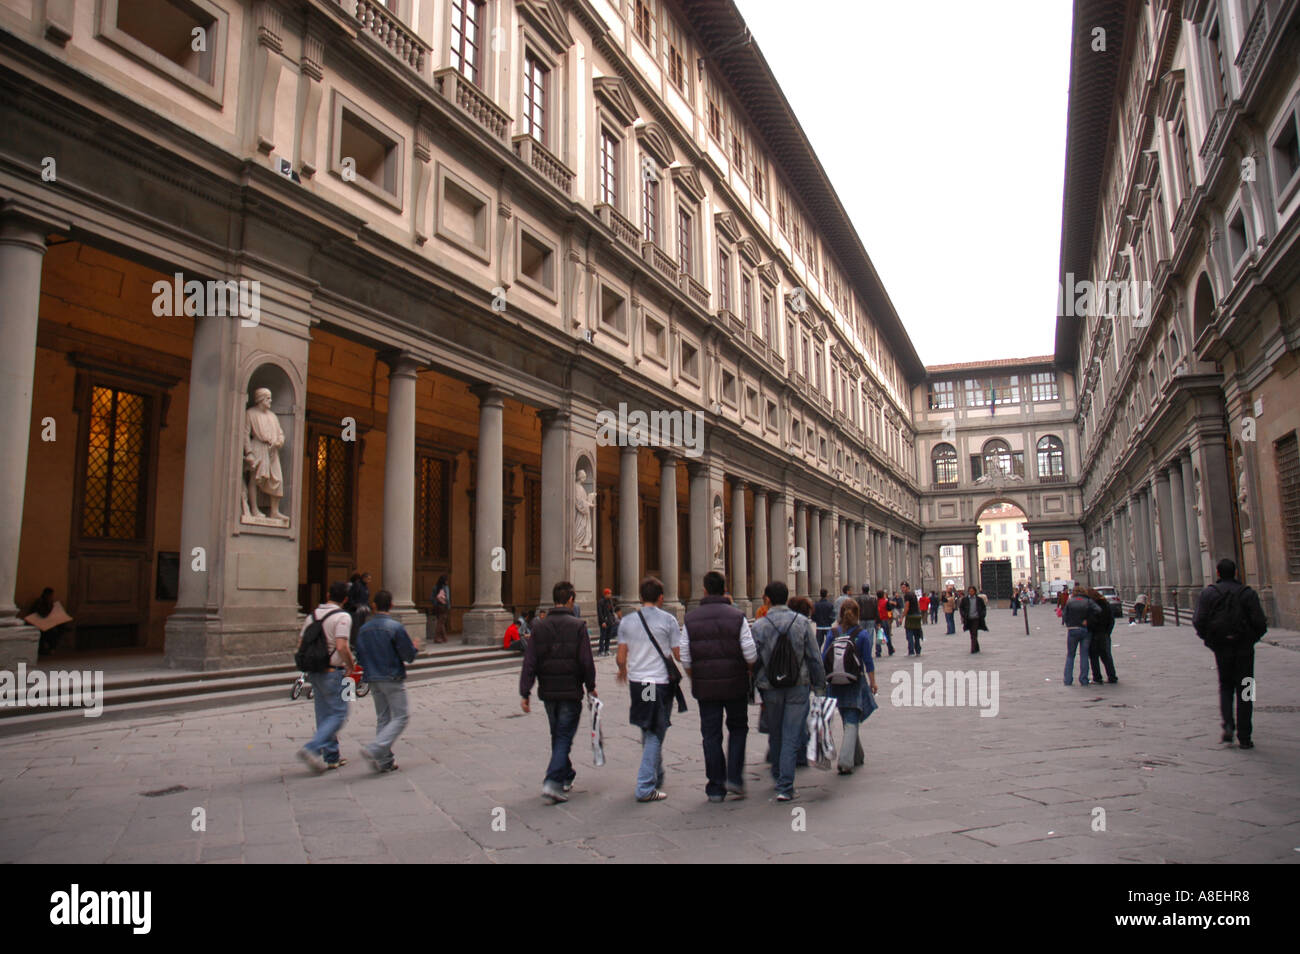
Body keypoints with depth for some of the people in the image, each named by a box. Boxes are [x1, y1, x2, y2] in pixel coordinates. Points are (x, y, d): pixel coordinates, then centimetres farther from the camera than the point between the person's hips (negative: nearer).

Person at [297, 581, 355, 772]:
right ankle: (311, 748, -14)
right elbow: (342, 647, -23)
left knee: (324, 715, 13)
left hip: (314, 671, 8)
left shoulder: (313, 614, 10)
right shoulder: (342, 616, -13)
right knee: (338, 715, 0)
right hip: (332, 672, -8)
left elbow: (301, 643, 11)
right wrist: (351, 665, -7)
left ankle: (331, 757, 19)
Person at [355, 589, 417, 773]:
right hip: (393, 680, -6)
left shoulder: (364, 628, 4)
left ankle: (385, 761, 12)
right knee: (400, 718, 0)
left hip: (373, 680, 6)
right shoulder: (395, 627, -14)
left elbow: (360, 657, 9)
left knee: (382, 719, 13)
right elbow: (409, 656, -11)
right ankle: (374, 750, -15)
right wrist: (414, 647, 9)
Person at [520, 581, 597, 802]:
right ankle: (553, 782, -10)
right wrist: (591, 686, 4)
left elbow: (529, 662, -2)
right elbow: (586, 661, -10)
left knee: (557, 736, 19)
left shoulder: (539, 626, 1)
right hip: (571, 692, -4)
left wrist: (525, 693, 0)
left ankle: (566, 776, 31)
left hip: (548, 692, 4)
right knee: (564, 736, 1)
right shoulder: (578, 626, -10)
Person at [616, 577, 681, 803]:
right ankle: (646, 787, 0)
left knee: (648, 732, 20)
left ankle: (656, 777, 31)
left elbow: (621, 657, 3)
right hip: (660, 682, -4)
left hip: (636, 682, 4)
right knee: (654, 734, 2)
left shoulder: (627, 621, 3)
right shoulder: (668, 620, -7)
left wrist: (623, 673, 25)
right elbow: (679, 655, -4)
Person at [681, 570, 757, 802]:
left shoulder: (691, 619, -2)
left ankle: (716, 788, 13)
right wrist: (748, 671, 12)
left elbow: (685, 659, 0)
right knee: (738, 729, 18)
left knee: (711, 735, 9)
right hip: (735, 686, -1)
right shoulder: (737, 617, -6)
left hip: (705, 687, 1)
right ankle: (734, 778, 8)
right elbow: (751, 654, -8)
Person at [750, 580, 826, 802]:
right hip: (798, 686, -1)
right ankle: (785, 787, -4)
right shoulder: (801, 622, -3)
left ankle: (778, 775, 36)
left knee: (775, 735, 19)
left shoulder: (759, 626, -5)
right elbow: (814, 657, -1)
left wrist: (755, 693, 9)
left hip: (770, 687, 1)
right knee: (791, 737, 0)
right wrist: (820, 685, 7)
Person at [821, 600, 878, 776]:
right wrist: (872, 682, 5)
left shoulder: (833, 633, -2)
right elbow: (868, 661, -5)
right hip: (854, 683, -3)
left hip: (836, 684, 3)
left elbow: (823, 658, 0)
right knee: (851, 723, -3)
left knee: (847, 720, 18)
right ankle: (846, 761, -17)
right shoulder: (862, 634, -8)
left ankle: (857, 757, 31)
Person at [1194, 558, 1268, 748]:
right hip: (1244, 647, 0)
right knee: (1244, 691, 6)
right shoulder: (1248, 593, -2)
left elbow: (1198, 621, -10)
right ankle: (1244, 737, 5)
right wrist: (1252, 638, 12)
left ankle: (1228, 724, -2)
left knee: (1225, 686, 18)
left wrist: (1208, 638, 7)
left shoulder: (1208, 593, -2)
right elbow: (1260, 623, -7)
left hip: (1221, 648, 0)